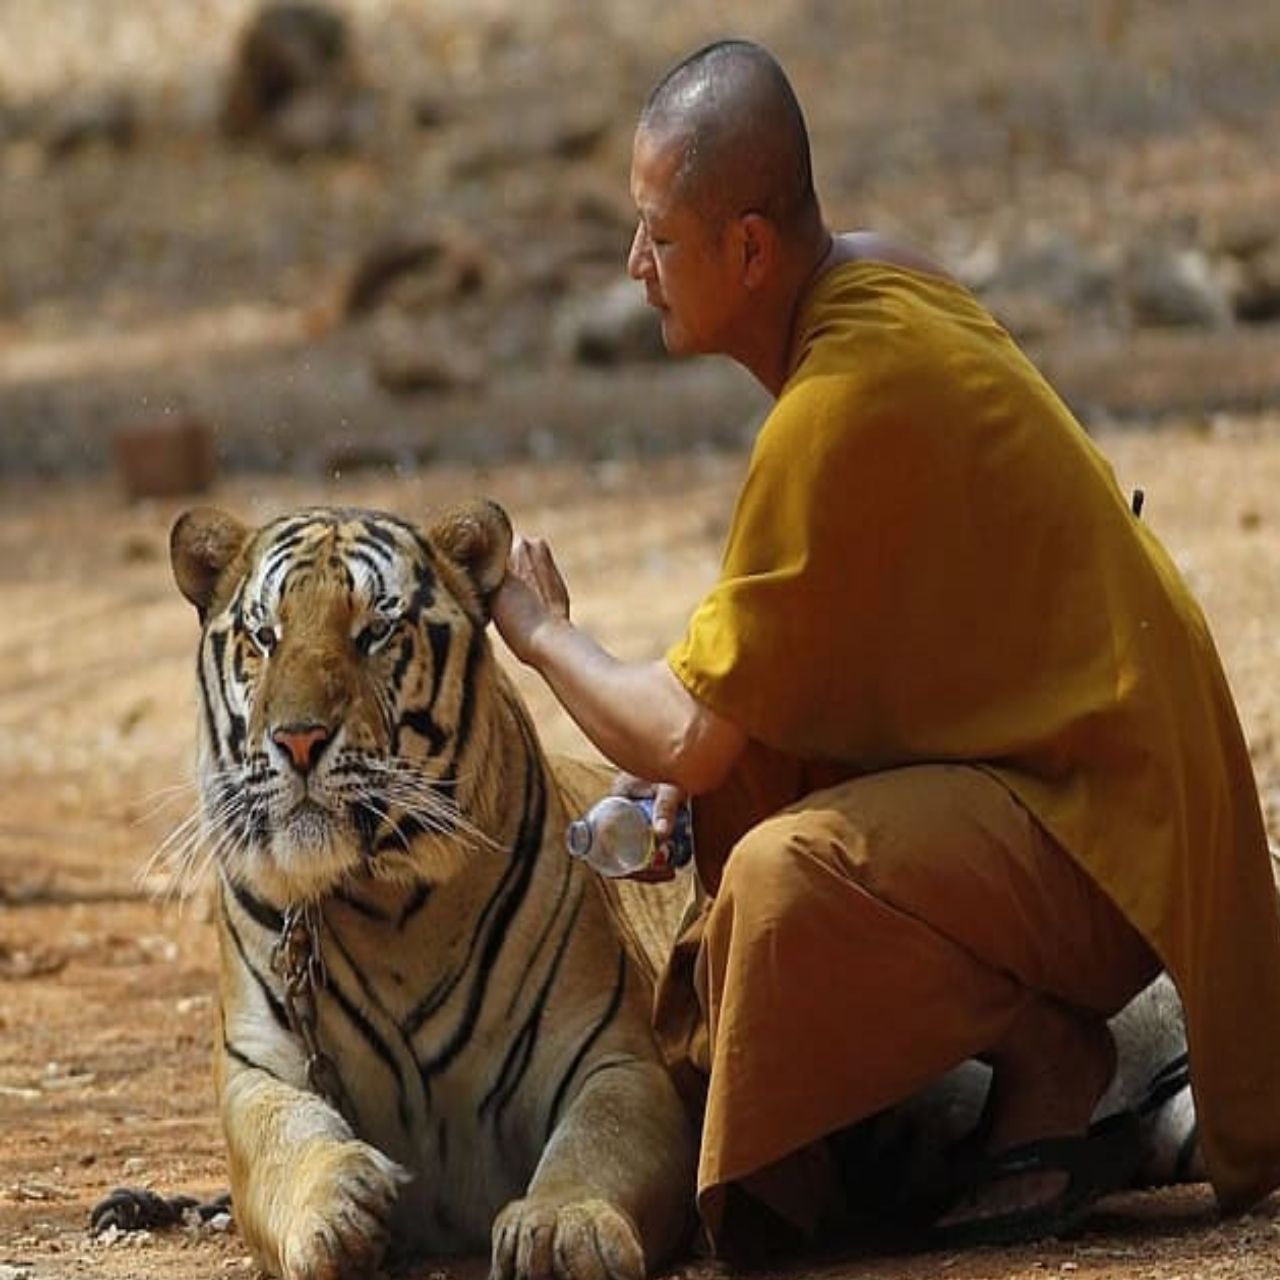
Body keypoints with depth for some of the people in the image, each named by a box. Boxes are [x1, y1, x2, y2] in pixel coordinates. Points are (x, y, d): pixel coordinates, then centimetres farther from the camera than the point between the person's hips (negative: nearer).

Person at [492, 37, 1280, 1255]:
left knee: (787, 878, -32)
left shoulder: (838, 410, -26)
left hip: (1099, 823, -10)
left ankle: (1045, 1058, -6)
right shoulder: (877, 280, 3)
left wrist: (541, 633, -2)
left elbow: (686, 740, -20)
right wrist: (696, 759, 6)